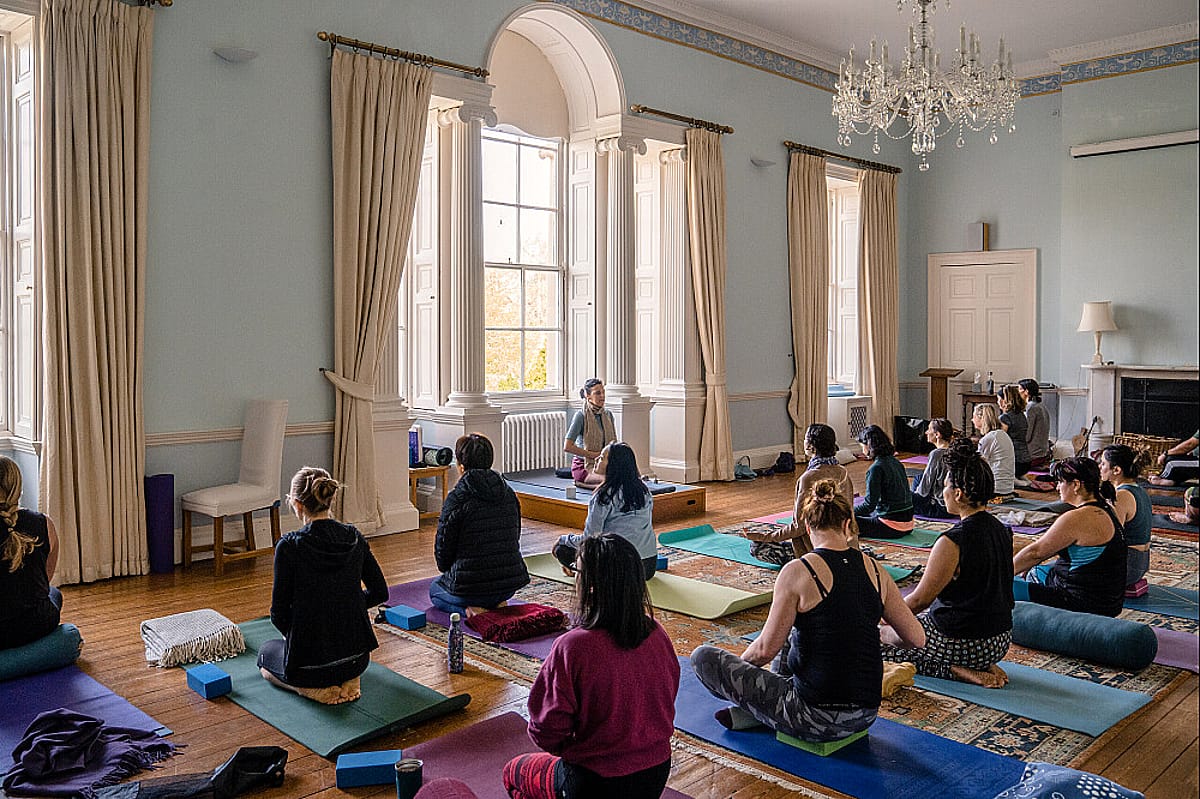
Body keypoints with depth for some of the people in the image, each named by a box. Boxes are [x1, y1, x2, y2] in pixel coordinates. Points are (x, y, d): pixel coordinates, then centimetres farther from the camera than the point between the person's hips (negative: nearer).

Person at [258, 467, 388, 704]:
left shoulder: (290, 546, -19)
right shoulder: (354, 538, -5)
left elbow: (279, 614, -11)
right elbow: (379, 592, 3)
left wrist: (296, 637, 9)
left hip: (310, 662, -4)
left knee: (267, 651, 31)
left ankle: (316, 688, 5)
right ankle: (345, 681, 10)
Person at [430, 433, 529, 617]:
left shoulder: (456, 498, -16)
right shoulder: (508, 493, 2)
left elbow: (443, 546, -8)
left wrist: (448, 571, 14)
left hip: (470, 585, -6)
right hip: (510, 583, 6)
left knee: (435, 589, 28)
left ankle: (470, 609, 0)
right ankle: (496, 603, 9)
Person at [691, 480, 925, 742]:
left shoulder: (798, 572, -14)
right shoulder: (875, 570, 1)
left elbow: (766, 649, -11)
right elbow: (917, 638, 8)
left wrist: (740, 662, 11)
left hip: (817, 720, -6)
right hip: (865, 717, 6)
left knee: (703, 657, 1)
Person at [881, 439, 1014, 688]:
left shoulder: (953, 542, -23)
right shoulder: (1001, 530, 2)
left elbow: (920, 600, -16)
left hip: (964, 645, -8)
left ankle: (957, 671, -3)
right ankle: (982, 667, 11)